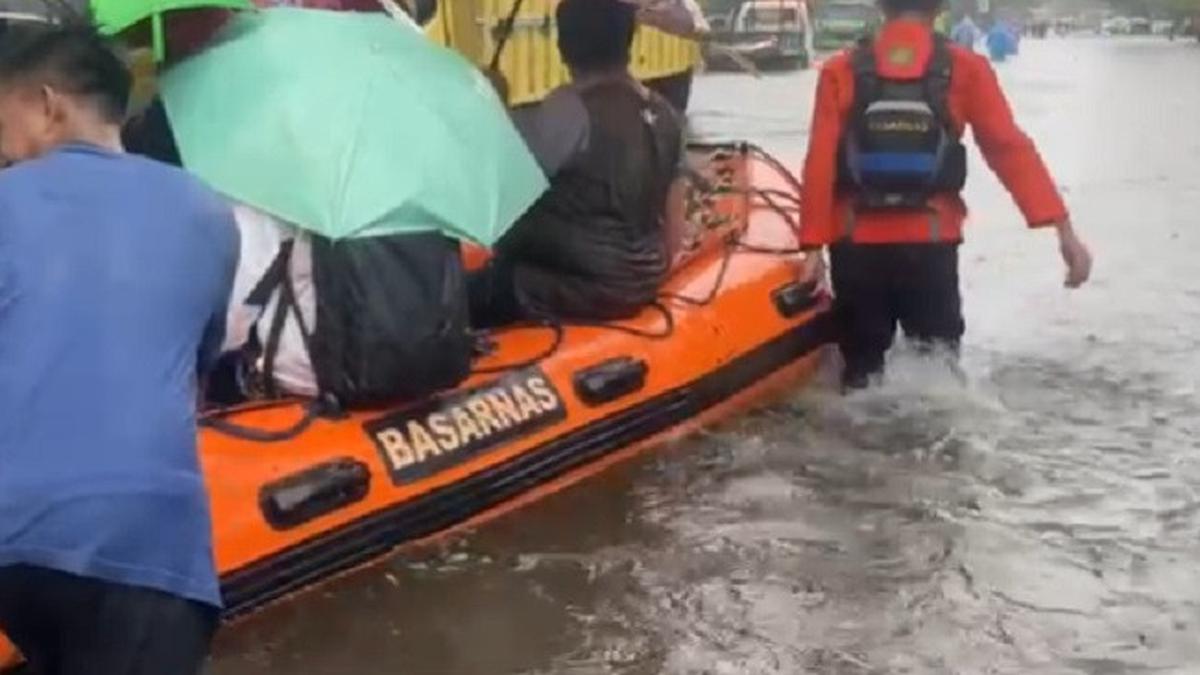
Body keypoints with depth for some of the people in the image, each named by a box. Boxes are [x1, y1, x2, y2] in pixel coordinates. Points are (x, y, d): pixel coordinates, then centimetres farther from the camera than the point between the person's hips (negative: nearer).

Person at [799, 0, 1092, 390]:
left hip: (857, 244, 1)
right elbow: (1010, 149, -6)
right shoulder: (965, 70, 0)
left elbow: (820, 164, -6)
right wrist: (1062, 227, -7)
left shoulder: (841, 72, 1)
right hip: (930, 244, -1)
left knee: (862, 369, 14)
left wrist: (813, 244, -4)